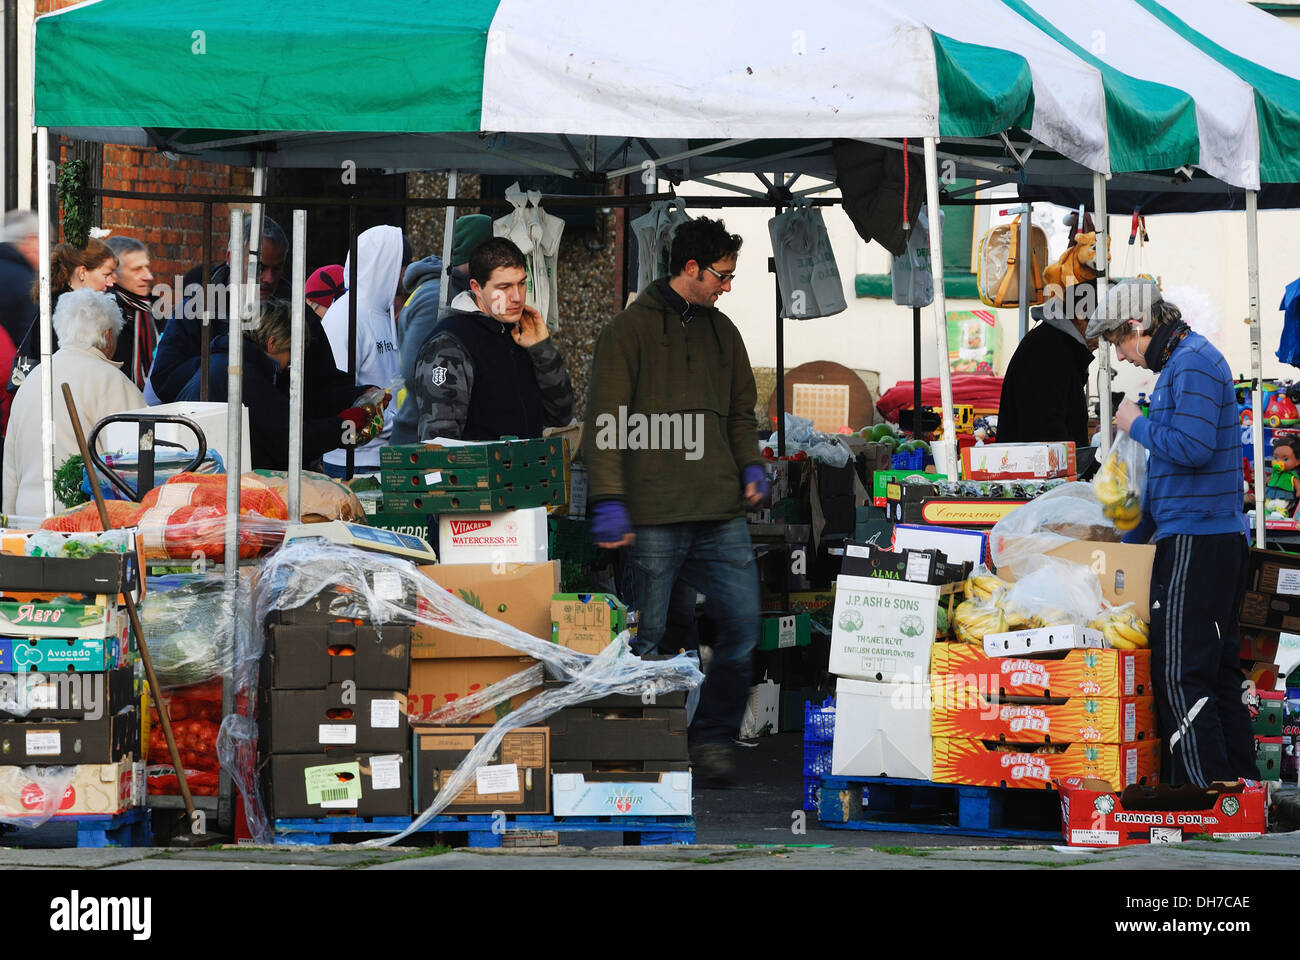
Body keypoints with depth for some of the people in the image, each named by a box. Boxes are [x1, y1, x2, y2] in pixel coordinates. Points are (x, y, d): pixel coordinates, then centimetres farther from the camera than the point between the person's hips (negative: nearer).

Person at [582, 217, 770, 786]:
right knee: (647, 635, -1)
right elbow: (606, 421, -5)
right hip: (654, 515, -5)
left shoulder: (722, 332, 18)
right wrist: (608, 500, -12)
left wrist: (750, 464, 7)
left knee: (743, 622, -2)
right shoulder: (631, 329, -1)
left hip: (721, 511, 5)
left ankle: (714, 739, 11)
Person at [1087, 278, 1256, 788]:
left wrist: (1137, 425, -8)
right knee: (1219, 673, 12)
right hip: (1221, 539, 11)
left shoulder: (1194, 361, -11)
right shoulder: (1178, 364, 21)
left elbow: (1192, 446, -24)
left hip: (1195, 544, -11)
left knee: (1181, 678, -11)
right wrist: (1130, 540, 30)